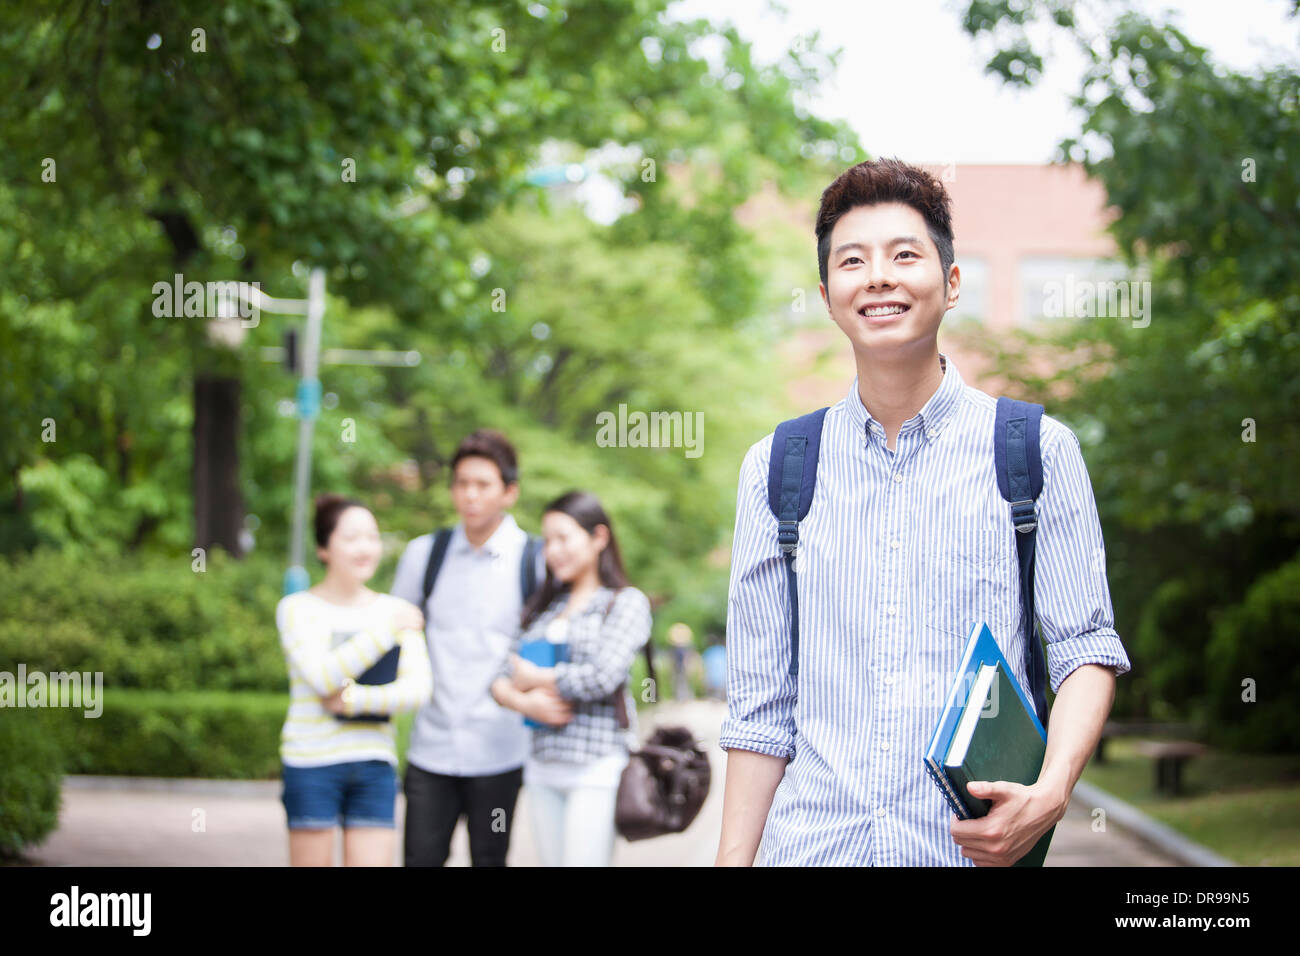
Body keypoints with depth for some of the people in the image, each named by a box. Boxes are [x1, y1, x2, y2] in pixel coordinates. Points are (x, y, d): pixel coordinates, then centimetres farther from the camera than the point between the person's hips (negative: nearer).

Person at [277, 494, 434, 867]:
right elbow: (322, 676, -16)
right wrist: (386, 631, -17)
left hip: (375, 765, 3)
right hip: (312, 763, -3)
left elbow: (418, 688, -2)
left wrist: (354, 700, -15)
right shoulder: (298, 609, 0)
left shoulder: (395, 610, 9)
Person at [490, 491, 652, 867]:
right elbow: (502, 678, 11)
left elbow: (604, 676, -14)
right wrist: (524, 702, -11)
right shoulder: (543, 607, 16)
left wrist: (535, 678, -3)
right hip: (544, 765, 6)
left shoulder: (626, 602, 0)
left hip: (598, 767, -6)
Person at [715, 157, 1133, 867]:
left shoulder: (1038, 451, 1)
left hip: (975, 847, -1)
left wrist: (1052, 789, -18)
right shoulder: (774, 470, 6)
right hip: (811, 841, 2)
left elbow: (1086, 646, -1)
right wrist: (733, 860, 2)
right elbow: (760, 699, 8)